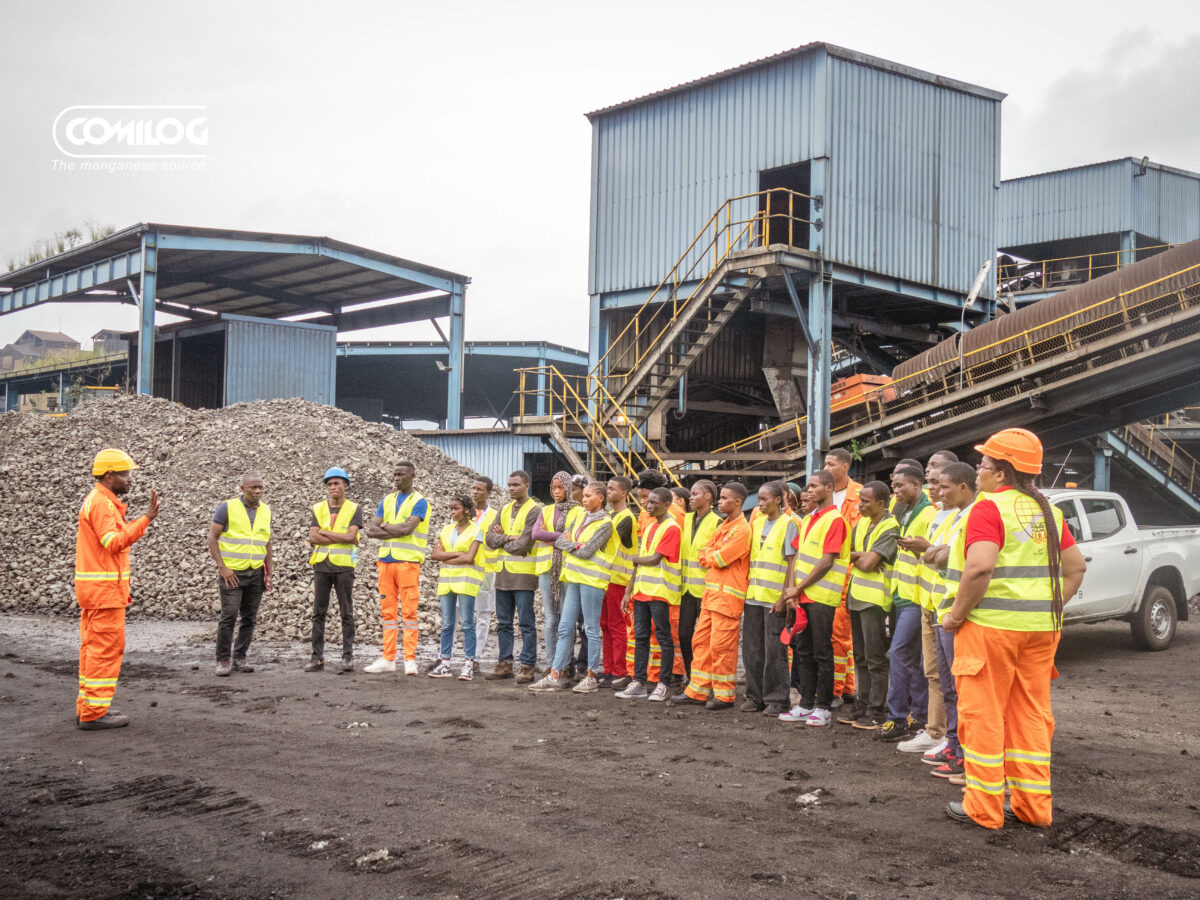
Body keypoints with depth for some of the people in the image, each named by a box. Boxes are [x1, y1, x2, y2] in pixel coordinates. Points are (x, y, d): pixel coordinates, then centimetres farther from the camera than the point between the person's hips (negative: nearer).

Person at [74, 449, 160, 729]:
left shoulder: (96, 501, 17)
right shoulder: (101, 503, -15)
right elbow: (114, 543, -25)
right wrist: (145, 520, -29)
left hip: (93, 587, 10)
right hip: (105, 588, -10)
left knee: (93, 647, 13)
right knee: (107, 648, -7)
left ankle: (87, 706, 19)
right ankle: (94, 712, -4)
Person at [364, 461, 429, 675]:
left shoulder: (419, 502, -1)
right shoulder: (387, 501, 15)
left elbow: (407, 528, -16)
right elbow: (371, 530, 5)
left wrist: (385, 525, -2)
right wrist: (396, 531, -8)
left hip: (408, 561, -6)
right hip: (385, 560, 6)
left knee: (409, 610, -6)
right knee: (388, 610, 7)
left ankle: (410, 660, -3)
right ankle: (388, 659, 12)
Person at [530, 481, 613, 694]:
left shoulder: (605, 523, -8)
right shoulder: (579, 514, 14)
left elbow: (587, 552, -14)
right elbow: (560, 539, 8)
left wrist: (568, 543, 0)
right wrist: (576, 546, -9)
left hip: (591, 580, -7)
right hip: (573, 577, 7)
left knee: (591, 629, 0)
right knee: (565, 628, 7)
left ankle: (591, 677, 7)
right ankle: (555, 676, 9)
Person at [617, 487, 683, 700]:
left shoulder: (671, 528, -10)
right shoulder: (649, 528, 17)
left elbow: (654, 559, -16)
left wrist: (634, 558, 1)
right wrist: (629, 592, 14)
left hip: (660, 592, -8)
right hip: (641, 590, 8)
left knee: (664, 638, 0)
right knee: (640, 637, 8)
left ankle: (664, 684, 6)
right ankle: (638, 683, 12)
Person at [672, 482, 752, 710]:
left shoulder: (742, 530, -12)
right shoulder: (722, 527, 18)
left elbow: (717, 559, -18)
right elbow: (703, 555, 12)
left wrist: (711, 555, 2)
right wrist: (715, 556, -7)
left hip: (728, 595, -9)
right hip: (711, 591, 9)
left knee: (721, 645, -5)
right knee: (701, 641, 10)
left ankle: (724, 695, 4)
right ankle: (697, 691, 16)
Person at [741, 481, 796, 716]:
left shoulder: (788, 524, -5)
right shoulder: (757, 524, 14)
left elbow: (792, 563, -9)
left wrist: (784, 597, -14)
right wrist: (747, 590, 10)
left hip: (775, 597, -6)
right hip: (754, 595, 6)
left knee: (774, 650, -2)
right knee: (751, 648, 8)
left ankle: (776, 699, 6)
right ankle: (755, 696, 17)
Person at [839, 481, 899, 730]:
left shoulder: (890, 528, -14)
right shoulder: (862, 523, 13)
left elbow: (867, 563, -19)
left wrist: (854, 556, -1)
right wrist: (861, 556, -7)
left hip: (874, 599, -8)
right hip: (857, 596, 8)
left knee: (875, 658, -3)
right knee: (861, 657, 14)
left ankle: (877, 711, 4)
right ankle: (862, 706, 22)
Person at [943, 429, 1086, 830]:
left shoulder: (989, 508, -12)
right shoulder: (1046, 510, 11)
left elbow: (979, 569, -24)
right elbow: (1076, 566, 15)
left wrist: (956, 615, -14)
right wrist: (1052, 607, 16)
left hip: (991, 626, -7)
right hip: (1040, 629, 7)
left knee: (983, 715, 2)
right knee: (1032, 714, 13)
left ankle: (983, 807, 8)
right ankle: (1033, 805, 19)